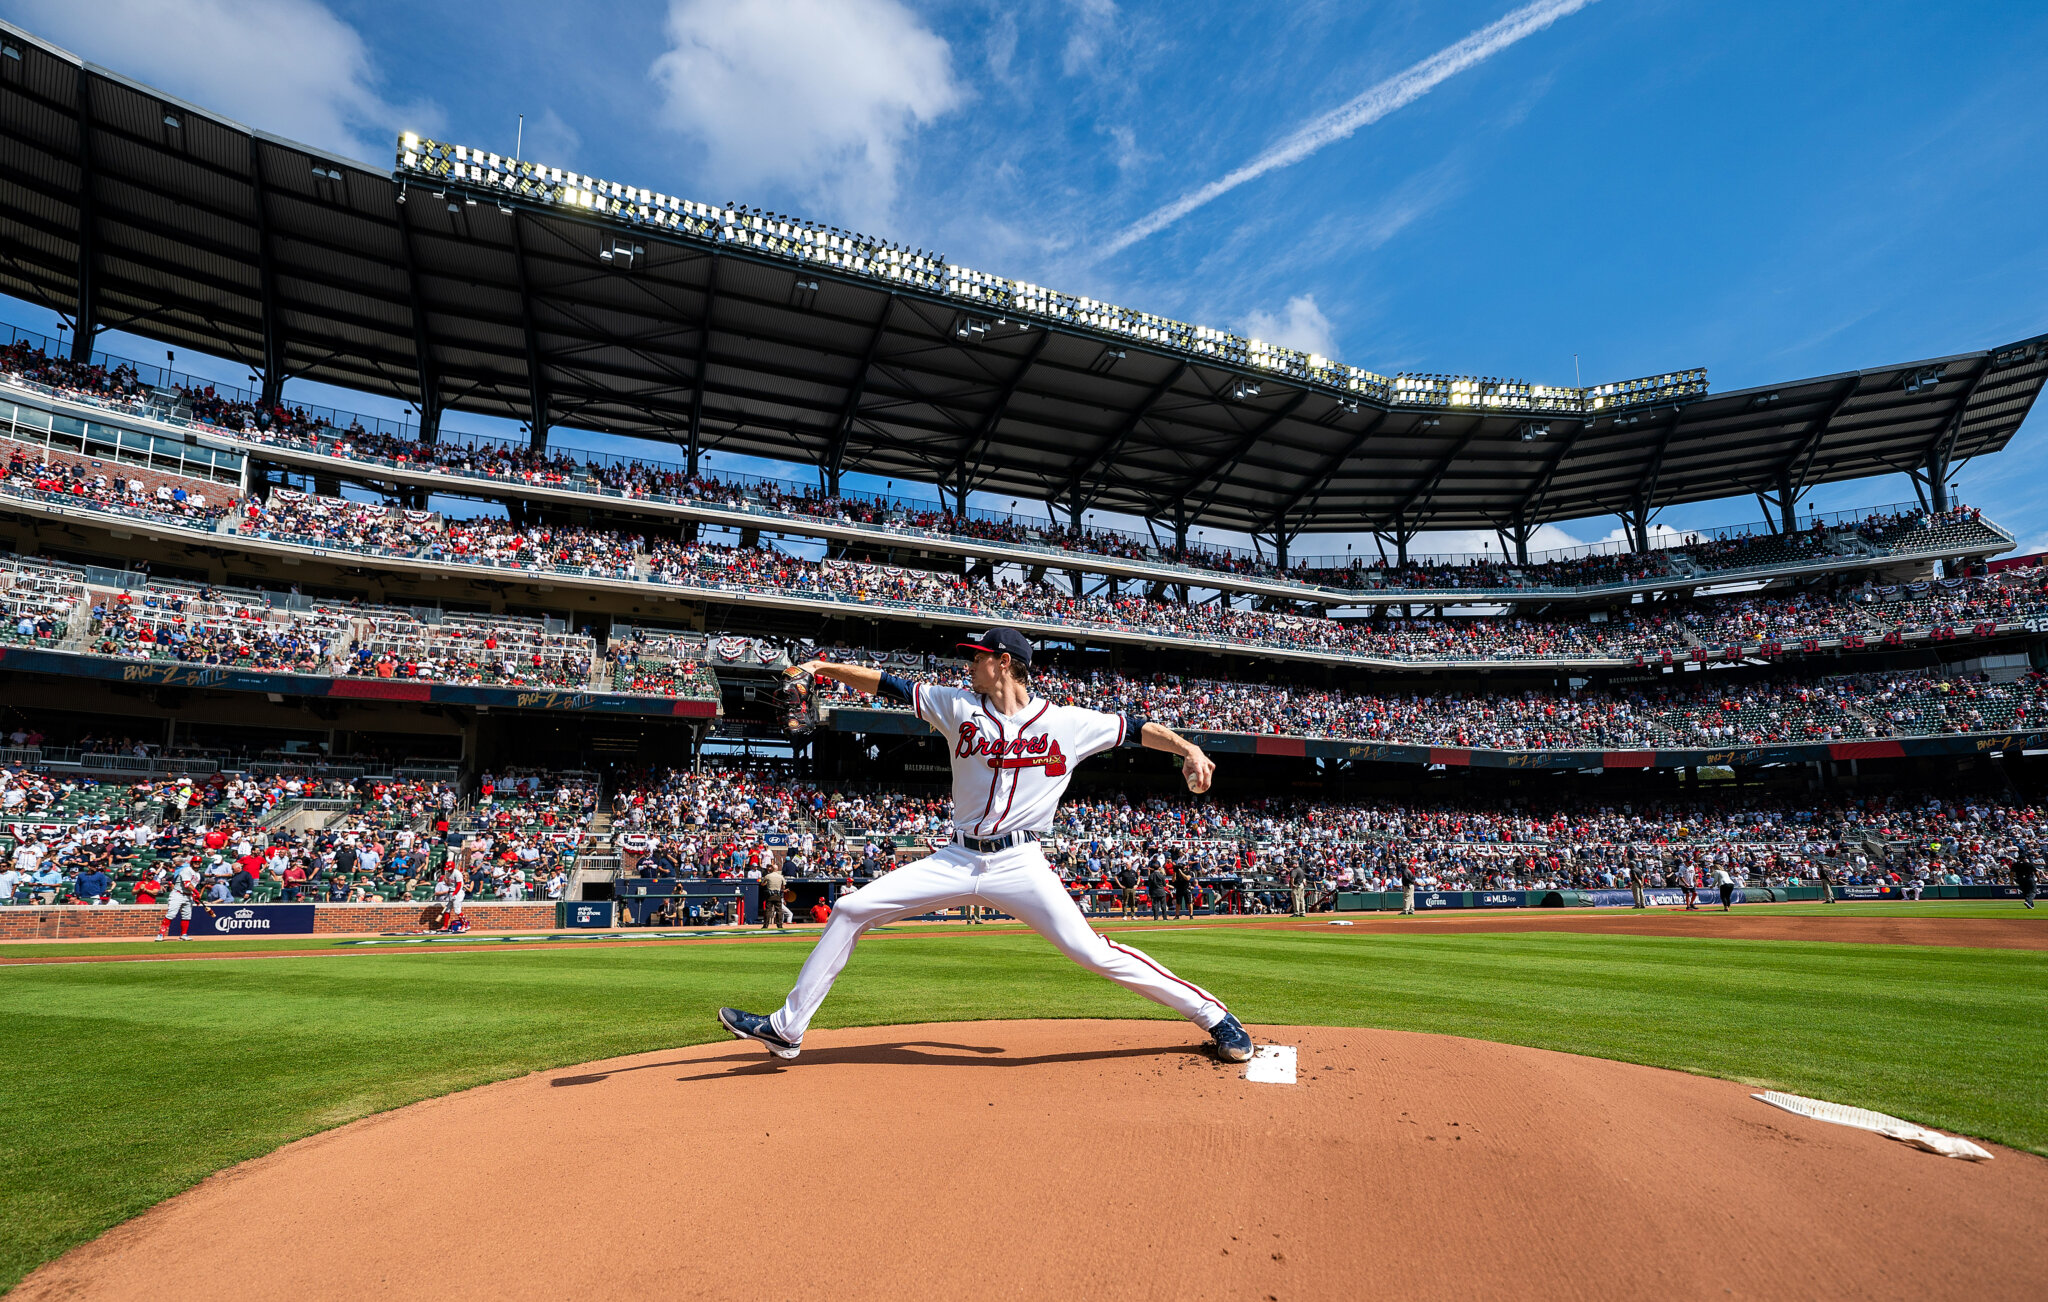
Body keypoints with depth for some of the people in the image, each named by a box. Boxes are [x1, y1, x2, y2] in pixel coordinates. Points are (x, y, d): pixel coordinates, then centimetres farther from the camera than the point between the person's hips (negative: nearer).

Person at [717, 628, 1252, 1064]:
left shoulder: (1068, 723, -3)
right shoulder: (958, 707, 5)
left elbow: (1138, 728, 1)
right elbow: (887, 684, 7)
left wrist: (1190, 749, -14)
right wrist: (827, 669, -3)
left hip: (1019, 864, -4)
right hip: (957, 861, 4)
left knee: (1090, 951, -14)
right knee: (850, 910, -2)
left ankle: (1213, 1015, 5)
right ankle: (787, 1028, 13)